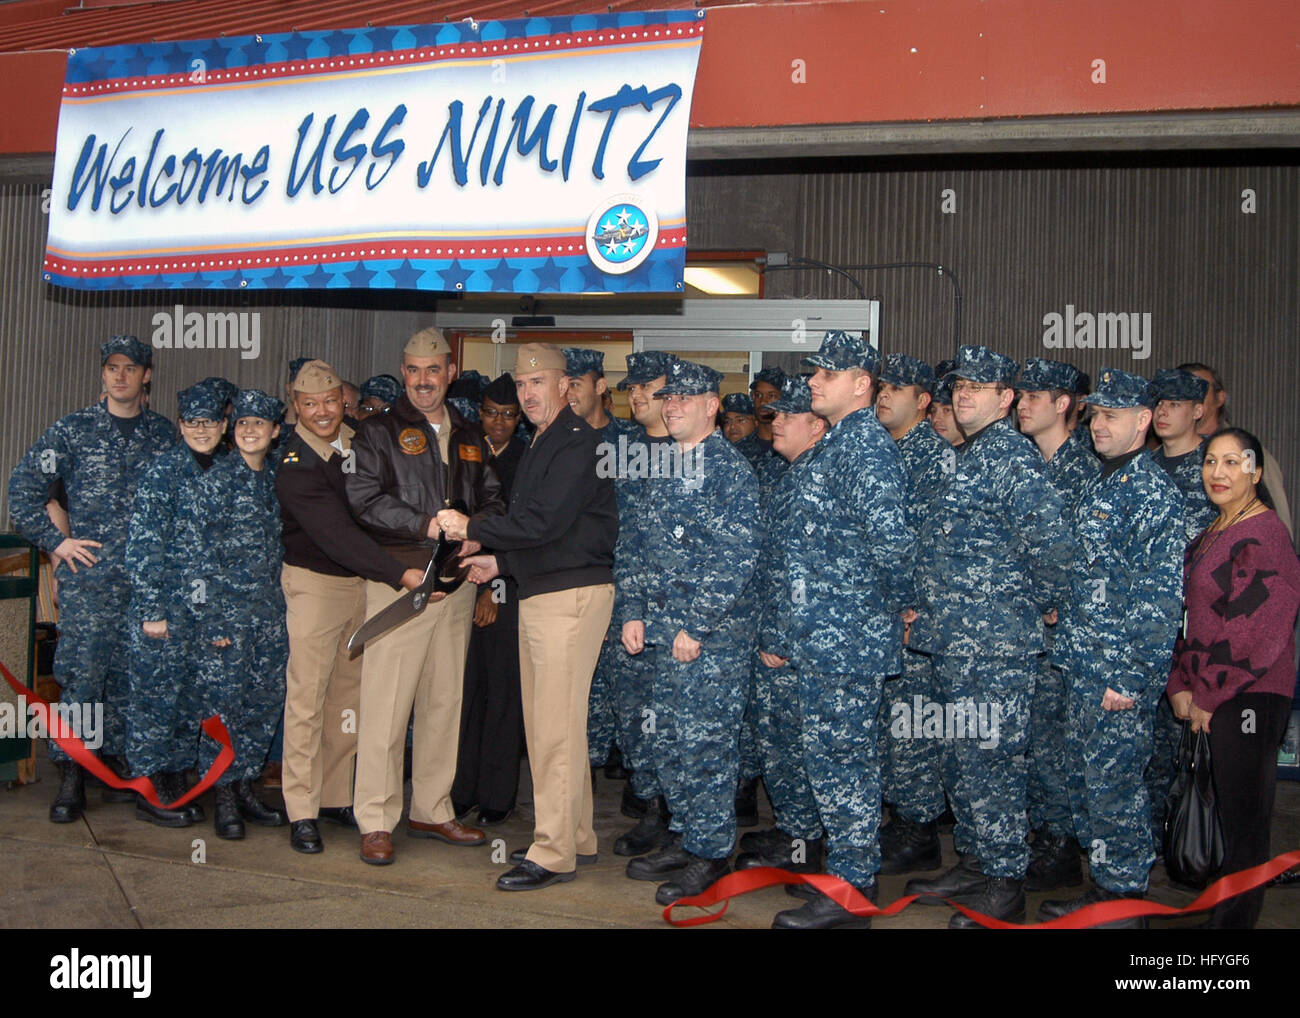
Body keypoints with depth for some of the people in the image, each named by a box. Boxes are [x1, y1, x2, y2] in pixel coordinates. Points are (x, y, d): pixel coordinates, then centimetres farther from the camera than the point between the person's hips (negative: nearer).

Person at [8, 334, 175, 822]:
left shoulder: (163, 433, 10)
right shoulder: (72, 429, 3)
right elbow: (24, 485, 3)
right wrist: (54, 541, -2)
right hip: (89, 572, -2)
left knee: (131, 675, 7)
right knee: (82, 672, -6)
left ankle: (115, 765, 20)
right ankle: (71, 778, 2)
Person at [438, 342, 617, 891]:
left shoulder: (577, 441, -12)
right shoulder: (540, 445, 20)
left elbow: (544, 522, -21)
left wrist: (471, 527, -12)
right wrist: (499, 561, 13)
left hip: (572, 593, -11)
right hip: (537, 593, 11)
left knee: (556, 726, -8)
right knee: (544, 723, 14)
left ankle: (554, 852, -1)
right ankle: (576, 837, 24)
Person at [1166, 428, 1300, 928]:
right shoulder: (1210, 534, 16)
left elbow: (1260, 632, -17)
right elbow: (1189, 616, 16)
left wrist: (1210, 697, -13)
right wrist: (1180, 686, 5)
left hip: (1251, 697, -8)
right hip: (1208, 699, 8)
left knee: (1244, 817, 0)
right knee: (1224, 808, 14)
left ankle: (1233, 919, 10)